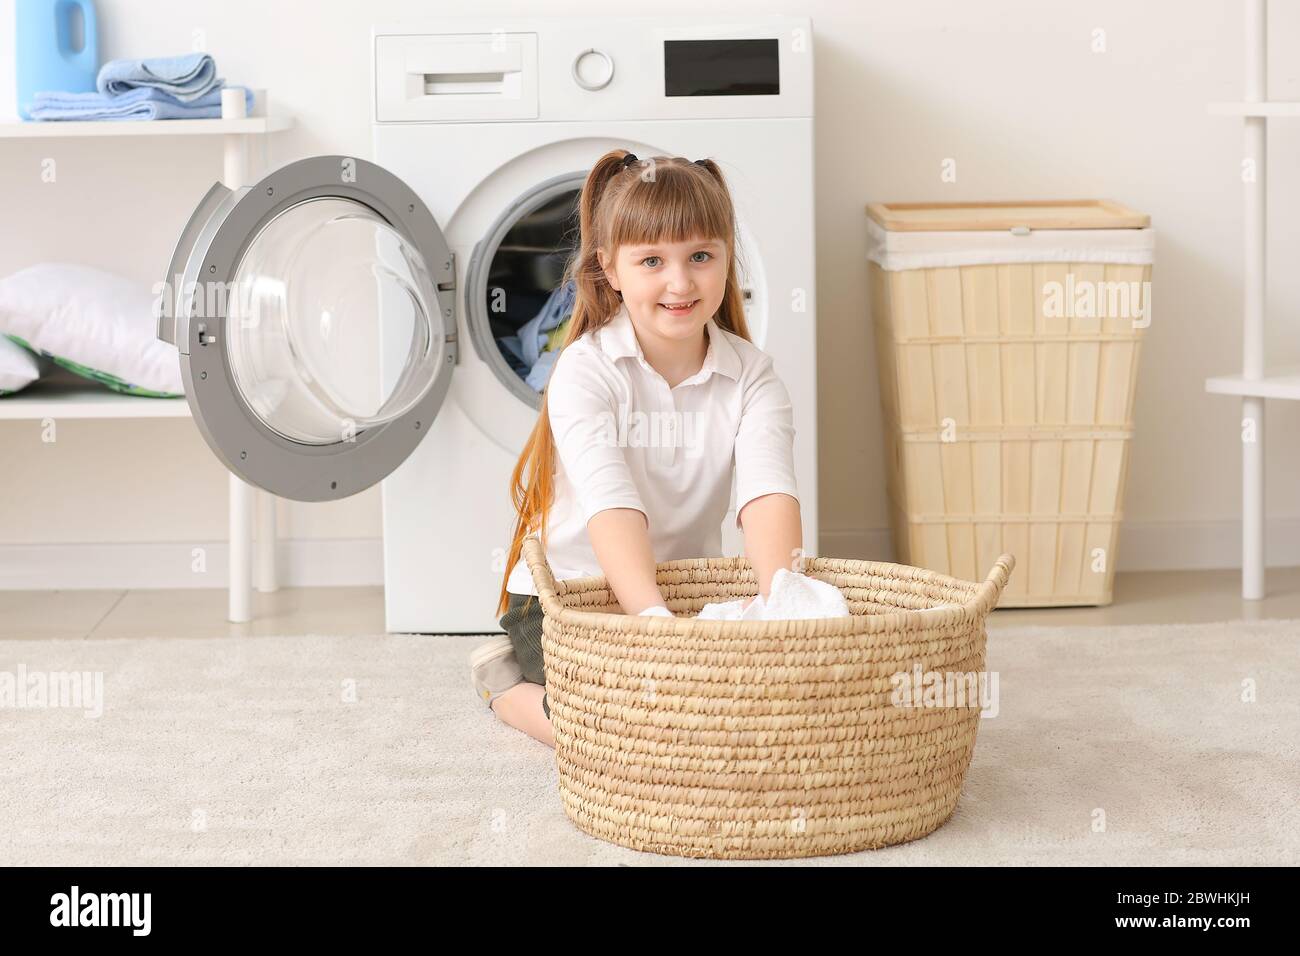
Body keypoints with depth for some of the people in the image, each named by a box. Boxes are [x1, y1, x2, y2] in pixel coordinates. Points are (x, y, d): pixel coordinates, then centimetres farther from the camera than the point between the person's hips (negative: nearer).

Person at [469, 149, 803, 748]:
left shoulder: (750, 376, -6)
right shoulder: (585, 371, -16)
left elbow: (767, 494, -22)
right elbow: (612, 505, -30)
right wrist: (655, 620, -46)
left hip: (689, 584, 4)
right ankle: (507, 680, 5)